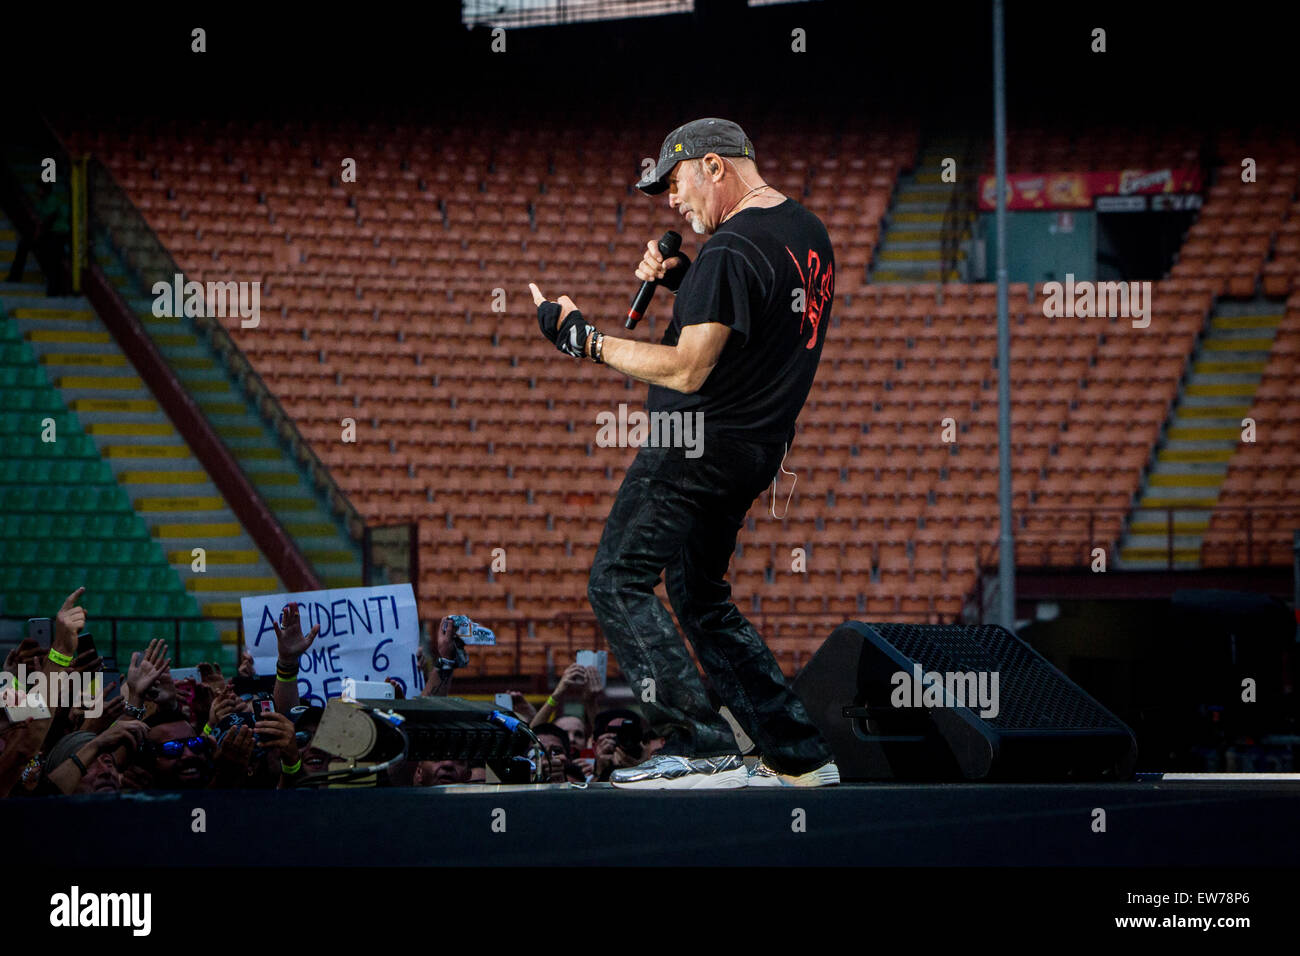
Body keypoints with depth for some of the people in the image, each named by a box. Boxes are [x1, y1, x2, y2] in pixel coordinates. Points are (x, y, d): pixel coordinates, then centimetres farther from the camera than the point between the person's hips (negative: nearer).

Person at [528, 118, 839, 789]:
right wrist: (687, 282, 9)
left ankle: (705, 750, -14)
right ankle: (799, 755, 15)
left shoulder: (731, 251, -20)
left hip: (699, 443, -10)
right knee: (701, 596, 20)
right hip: (757, 451, 10)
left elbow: (687, 370, -24)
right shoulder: (808, 233, 11)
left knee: (618, 583, -6)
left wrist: (584, 341, -18)